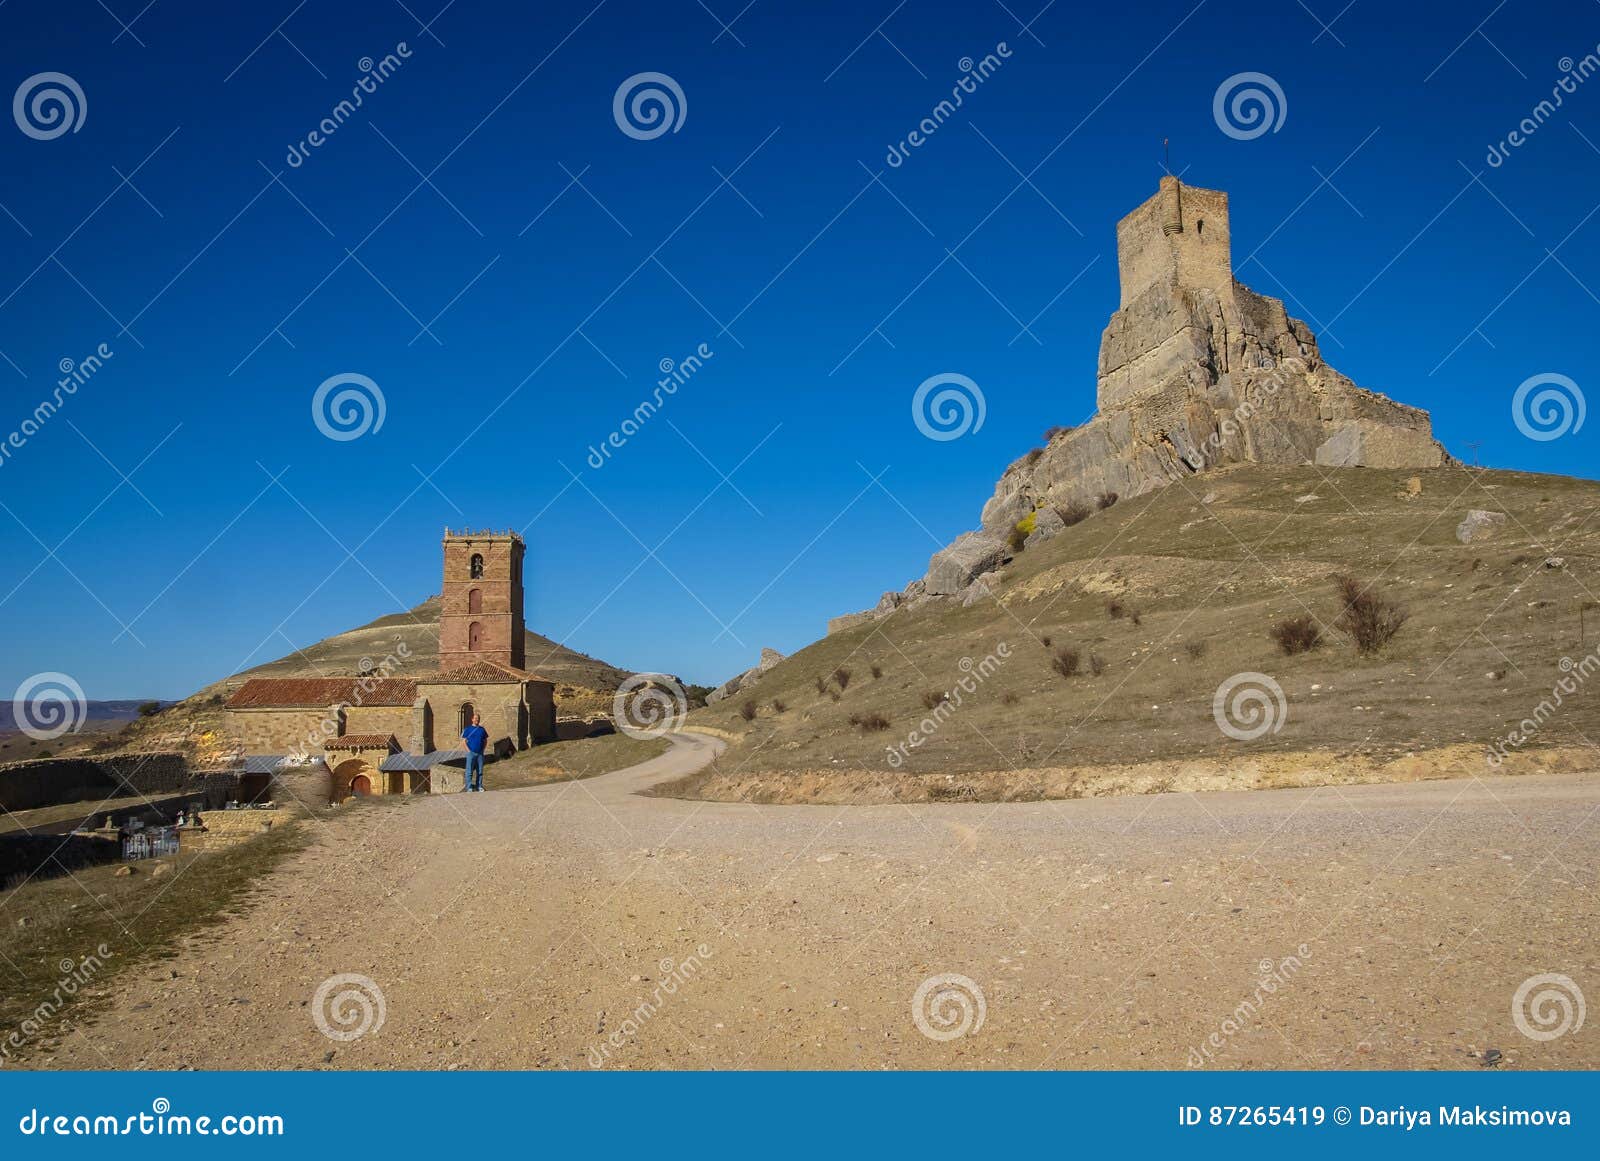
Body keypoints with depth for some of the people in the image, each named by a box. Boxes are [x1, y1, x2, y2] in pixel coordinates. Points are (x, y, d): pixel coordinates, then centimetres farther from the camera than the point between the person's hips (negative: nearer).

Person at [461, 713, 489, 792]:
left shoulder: (482, 729, 9)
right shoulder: (468, 729, 0)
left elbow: (485, 740, 18)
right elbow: (463, 740, -1)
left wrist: (483, 749, 6)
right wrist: (468, 750, -9)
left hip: (480, 753, 3)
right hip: (471, 753, -3)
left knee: (480, 771, 7)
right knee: (469, 771, -4)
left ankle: (479, 786, 15)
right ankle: (469, 787, 0)